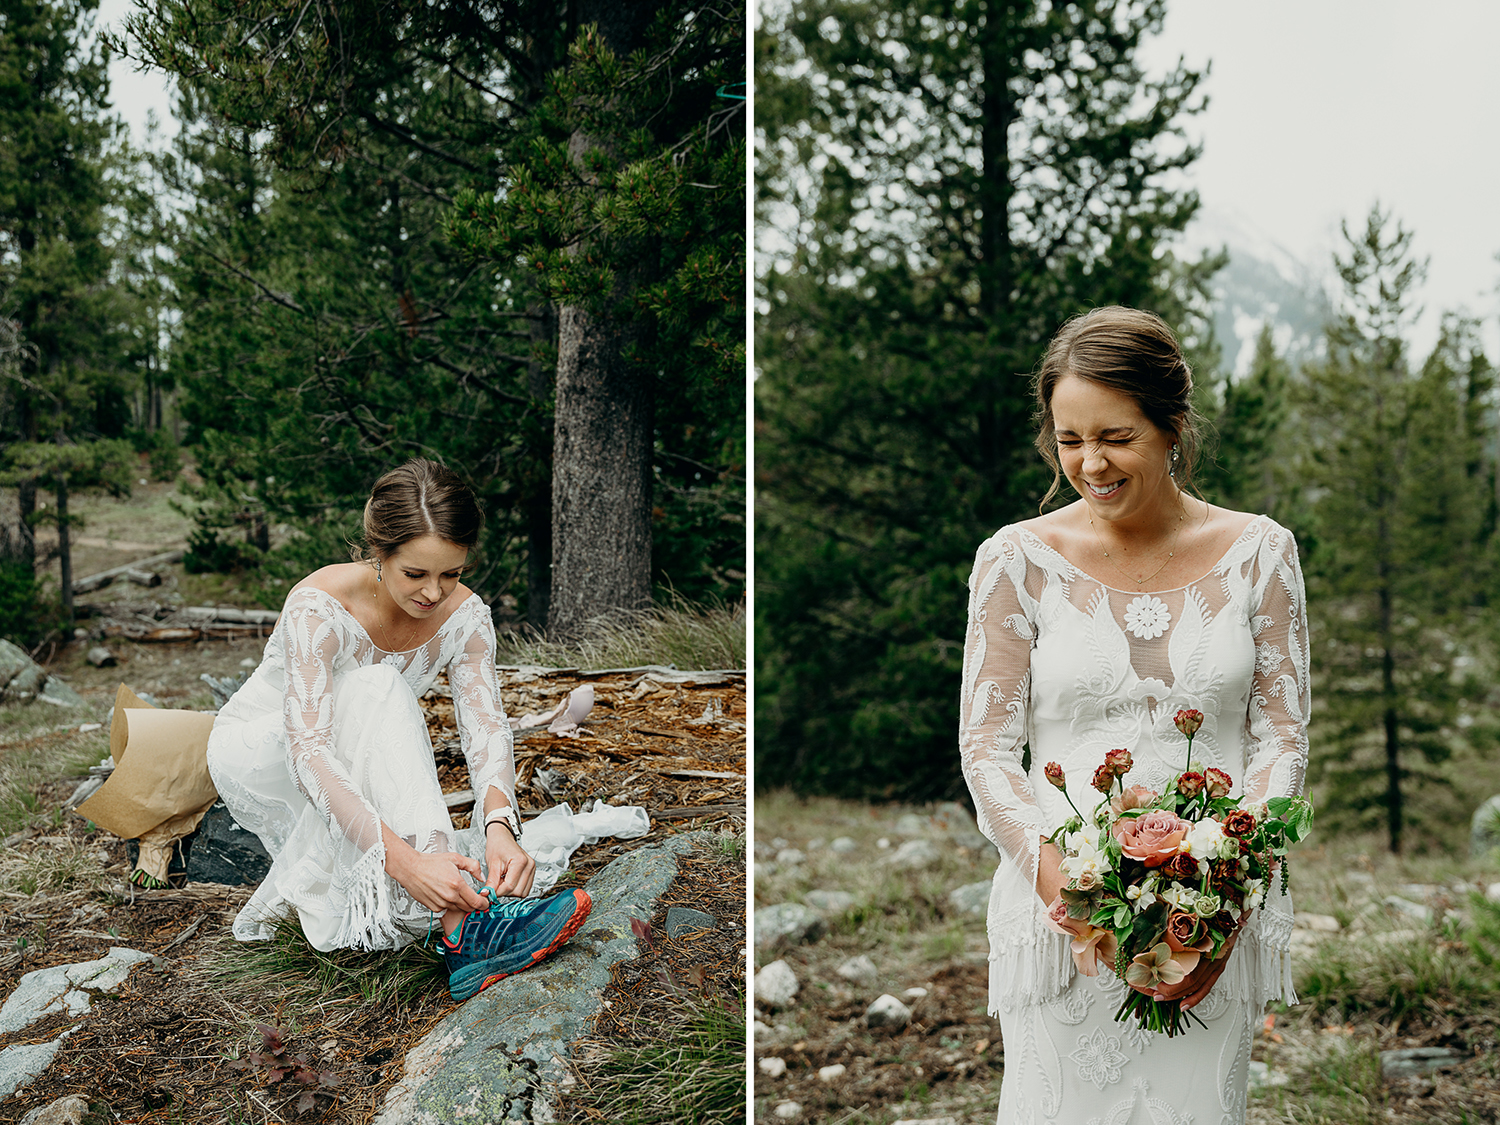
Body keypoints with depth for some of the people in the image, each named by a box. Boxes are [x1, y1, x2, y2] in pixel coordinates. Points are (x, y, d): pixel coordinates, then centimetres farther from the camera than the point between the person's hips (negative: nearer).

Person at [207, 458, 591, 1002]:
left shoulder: (464, 615, -15)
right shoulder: (317, 606, -31)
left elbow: (485, 726, -23)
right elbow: (308, 752, -41)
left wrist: (499, 825, -45)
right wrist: (404, 859, -53)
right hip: (253, 753, -5)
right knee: (377, 688, -37)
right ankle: (463, 929, -46)